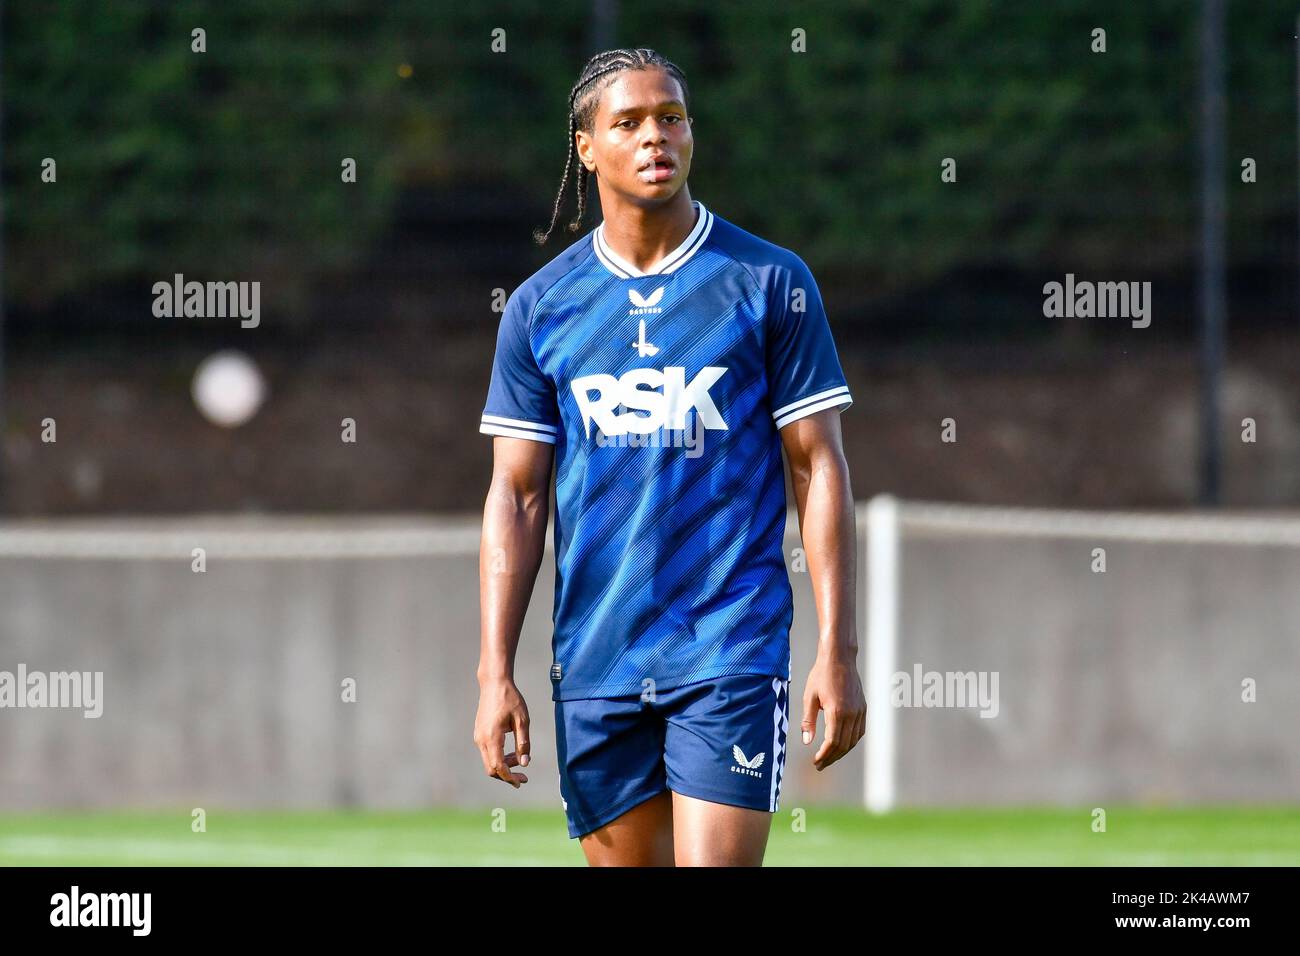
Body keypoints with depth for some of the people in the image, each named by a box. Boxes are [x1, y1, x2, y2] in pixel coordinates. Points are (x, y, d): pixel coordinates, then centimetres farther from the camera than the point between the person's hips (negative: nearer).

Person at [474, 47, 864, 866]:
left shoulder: (771, 283, 1)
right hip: (596, 666, 3)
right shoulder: (541, 306, 7)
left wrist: (838, 653, -6)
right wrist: (496, 674, -1)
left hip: (732, 653, -3)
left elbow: (820, 470, 1)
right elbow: (517, 497, 8)